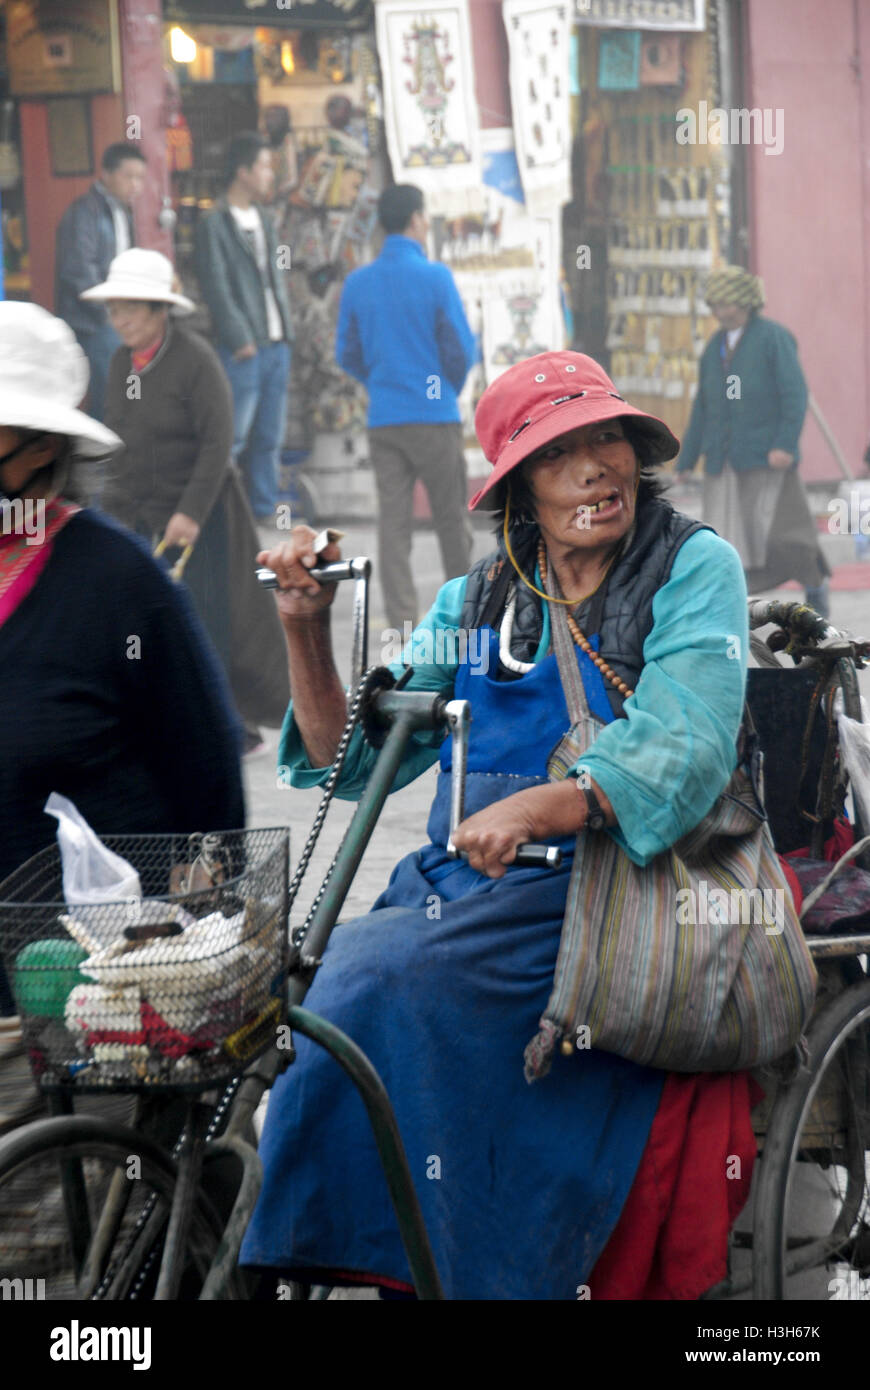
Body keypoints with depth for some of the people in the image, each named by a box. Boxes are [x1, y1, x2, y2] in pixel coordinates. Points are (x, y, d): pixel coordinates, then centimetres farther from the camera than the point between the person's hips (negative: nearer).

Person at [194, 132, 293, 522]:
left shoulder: (263, 218, 17)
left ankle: (264, 507, 17)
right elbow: (215, 287, -12)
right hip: (242, 349, -8)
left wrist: (285, 330, 10)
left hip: (276, 344, 8)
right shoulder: (214, 224, -8)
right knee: (232, 435, -8)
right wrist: (239, 339, -15)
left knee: (269, 435, 11)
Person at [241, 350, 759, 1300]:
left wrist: (537, 808, -31)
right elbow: (354, 760, 14)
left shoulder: (694, 570, 2)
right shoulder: (472, 604, 17)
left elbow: (683, 755, -14)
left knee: (393, 977, -29)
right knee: (340, 970, -25)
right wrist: (306, 632, -2)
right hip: (453, 888, 5)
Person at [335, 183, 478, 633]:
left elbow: (347, 355, 8)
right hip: (435, 415, -4)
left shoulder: (357, 283, 4)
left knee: (393, 523, 3)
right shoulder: (435, 278, -9)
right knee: (451, 518, 8)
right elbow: (463, 348, -6)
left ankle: (402, 626, -1)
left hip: (382, 420, 4)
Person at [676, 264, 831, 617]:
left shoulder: (774, 337, -4)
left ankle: (816, 583, 19)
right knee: (724, 542, -2)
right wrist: (686, 461, 14)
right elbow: (703, 406, 18)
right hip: (723, 462, 5)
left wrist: (786, 444, -21)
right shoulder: (715, 347, 14)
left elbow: (795, 393, -11)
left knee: (779, 534, -6)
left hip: (766, 455, -5)